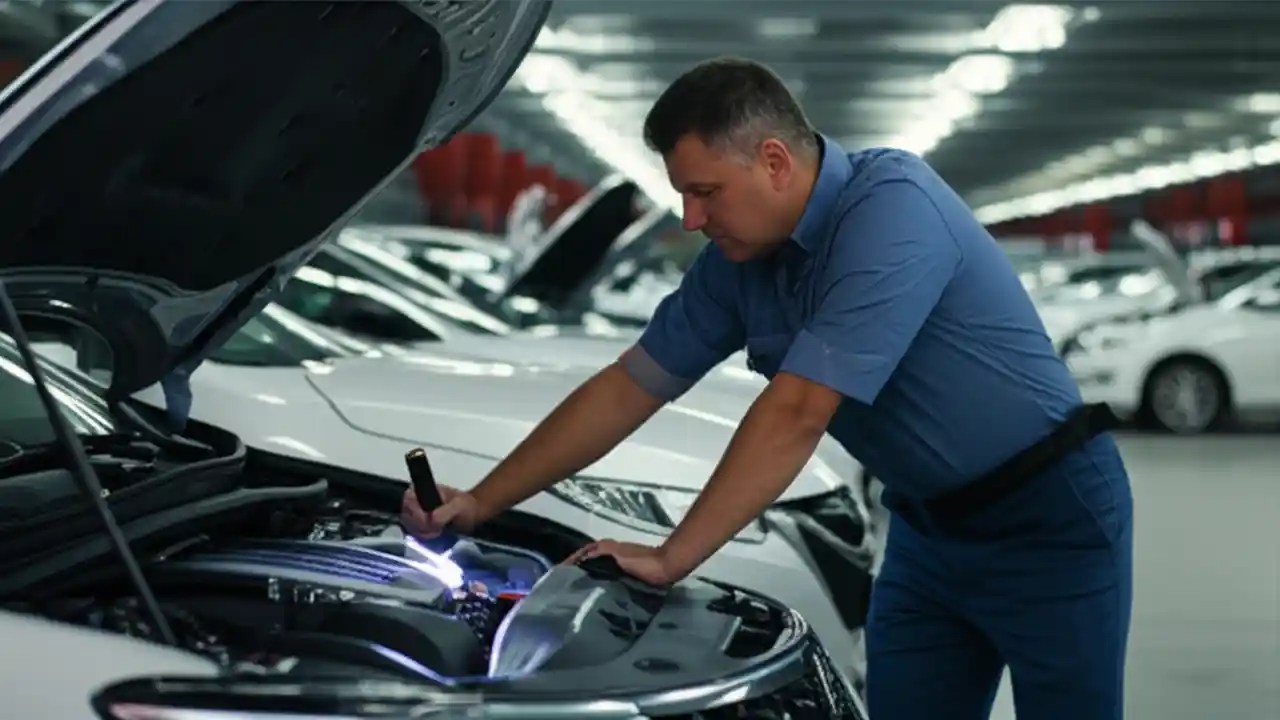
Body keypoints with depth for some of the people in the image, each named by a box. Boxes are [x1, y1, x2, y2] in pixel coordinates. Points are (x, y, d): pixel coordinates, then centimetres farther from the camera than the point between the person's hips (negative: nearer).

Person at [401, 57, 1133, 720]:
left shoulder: (891, 207, -27)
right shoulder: (738, 261, -2)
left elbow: (795, 415, -30)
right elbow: (627, 389, 6)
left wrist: (671, 559, -26)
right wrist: (481, 503, 5)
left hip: (1049, 518, -7)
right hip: (929, 528, 7)